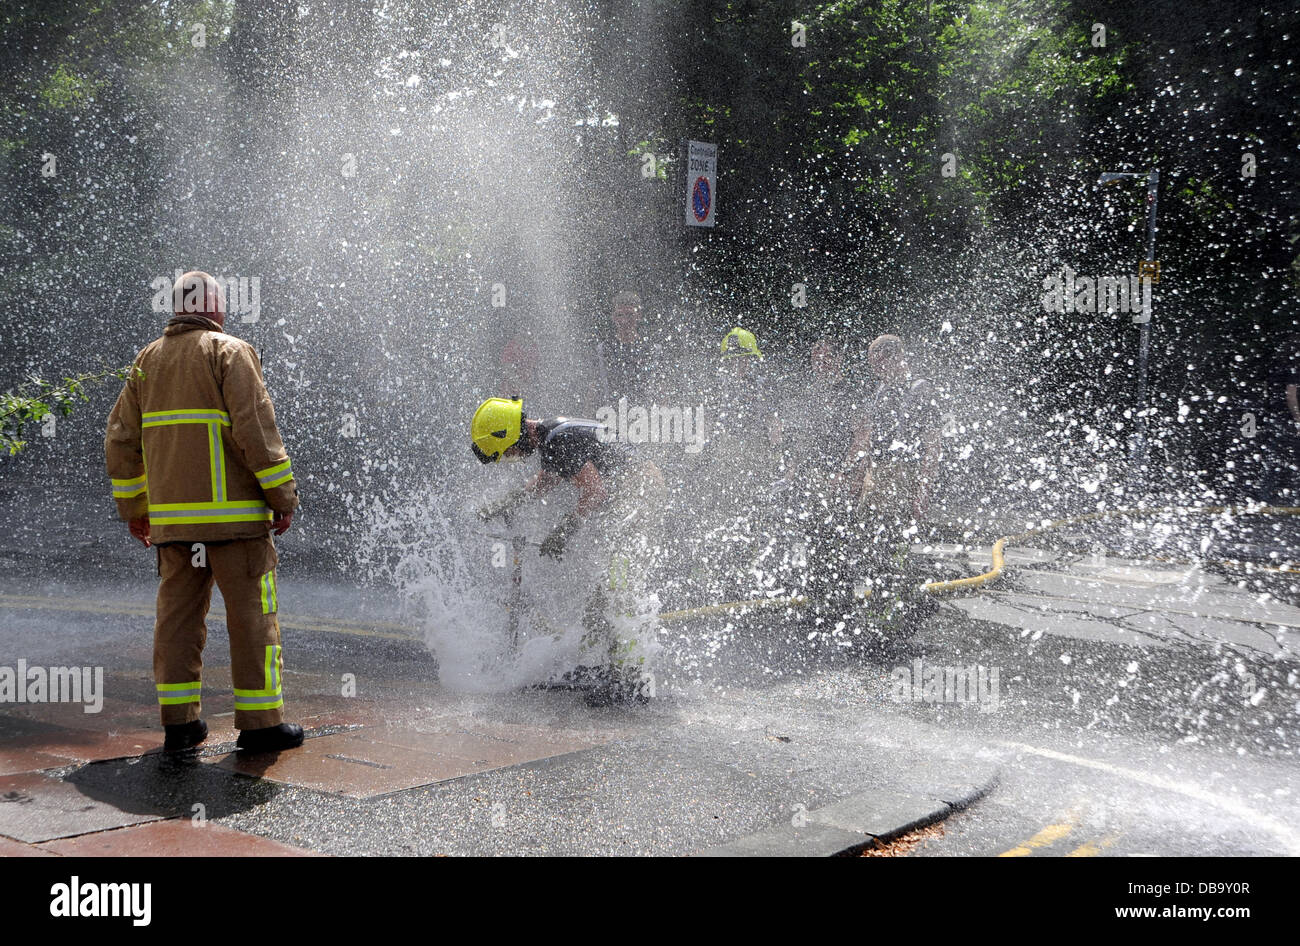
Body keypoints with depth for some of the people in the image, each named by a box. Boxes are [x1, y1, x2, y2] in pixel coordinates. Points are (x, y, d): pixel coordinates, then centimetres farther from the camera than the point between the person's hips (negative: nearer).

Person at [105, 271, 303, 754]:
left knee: (177, 613, 10)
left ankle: (179, 719, 10)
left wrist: (133, 507, 22)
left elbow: (120, 439, 15)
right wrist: (283, 495, -9)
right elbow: (255, 428, -14)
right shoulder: (230, 352, -4)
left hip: (170, 515, 6)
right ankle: (260, 721, 2)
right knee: (252, 613, 0)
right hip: (233, 514, -6)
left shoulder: (147, 360, 15)